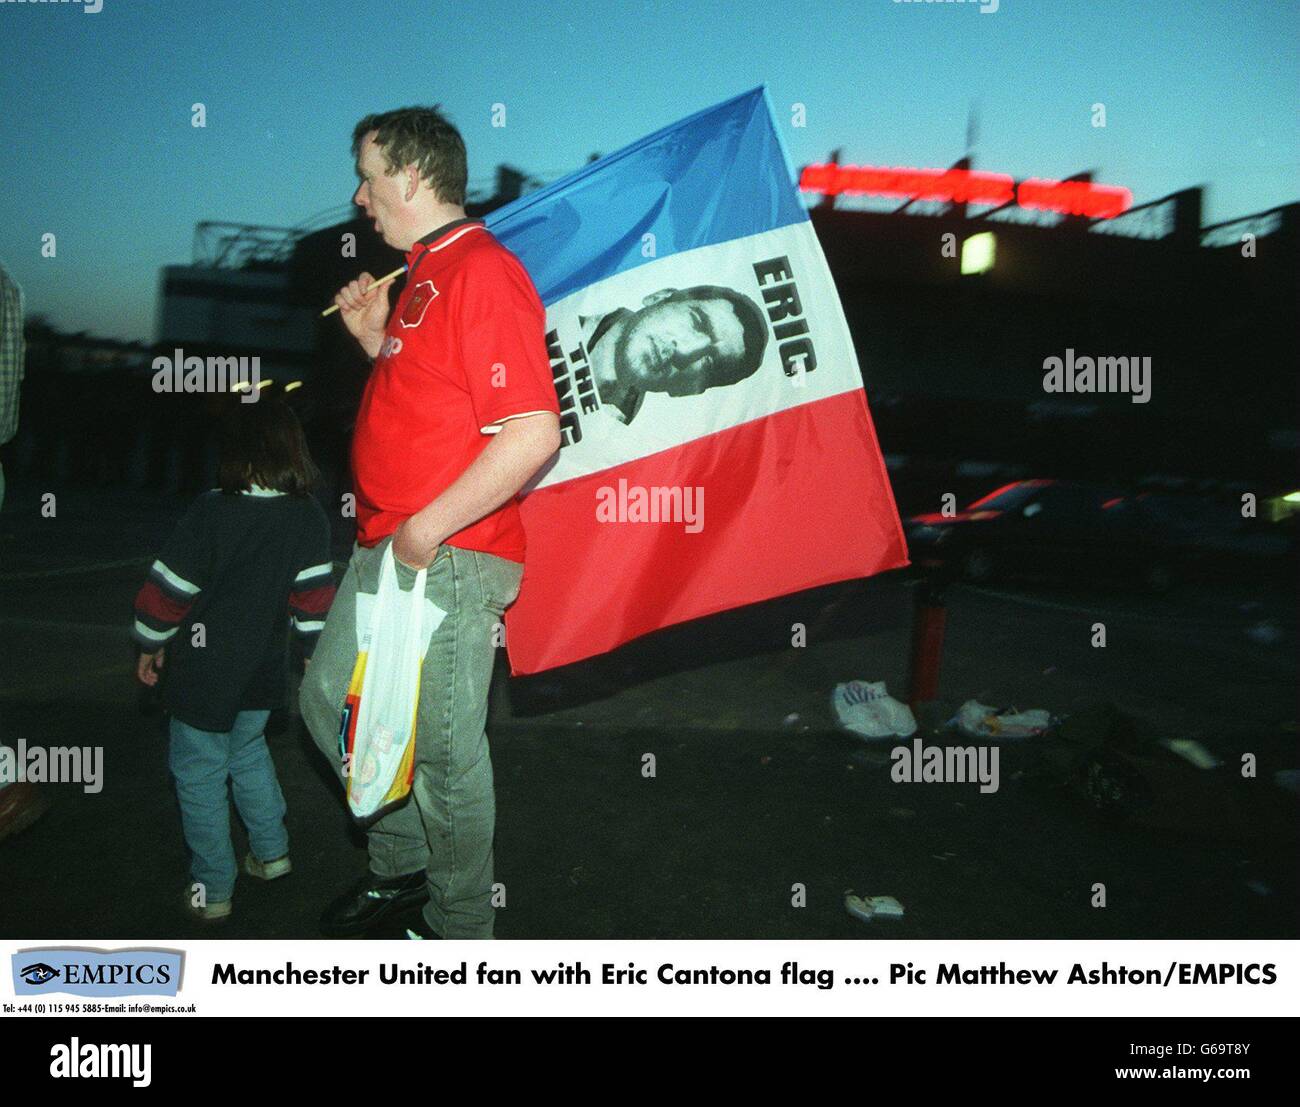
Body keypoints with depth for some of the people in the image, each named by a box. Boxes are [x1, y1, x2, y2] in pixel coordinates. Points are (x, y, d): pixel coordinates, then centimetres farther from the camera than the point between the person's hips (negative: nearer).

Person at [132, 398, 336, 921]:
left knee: (200, 775, 10)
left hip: (204, 673, -4)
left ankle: (213, 888, 19)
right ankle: (271, 852, 32)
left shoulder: (211, 511, -18)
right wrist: (316, 651, 10)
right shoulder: (309, 517, -8)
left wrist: (151, 644, 2)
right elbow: (314, 594, -3)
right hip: (262, 672, 4)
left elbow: (169, 586, -12)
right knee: (248, 751, 27)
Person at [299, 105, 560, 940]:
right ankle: (402, 864, 38)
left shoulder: (483, 272, -16)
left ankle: (460, 928, 22)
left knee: (443, 749, 1)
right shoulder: (424, 272, 16)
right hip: (386, 550, 11)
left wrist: (426, 529, -21)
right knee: (329, 701, 20)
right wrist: (374, 337, 10)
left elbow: (532, 433, -26)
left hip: (449, 559, -11)